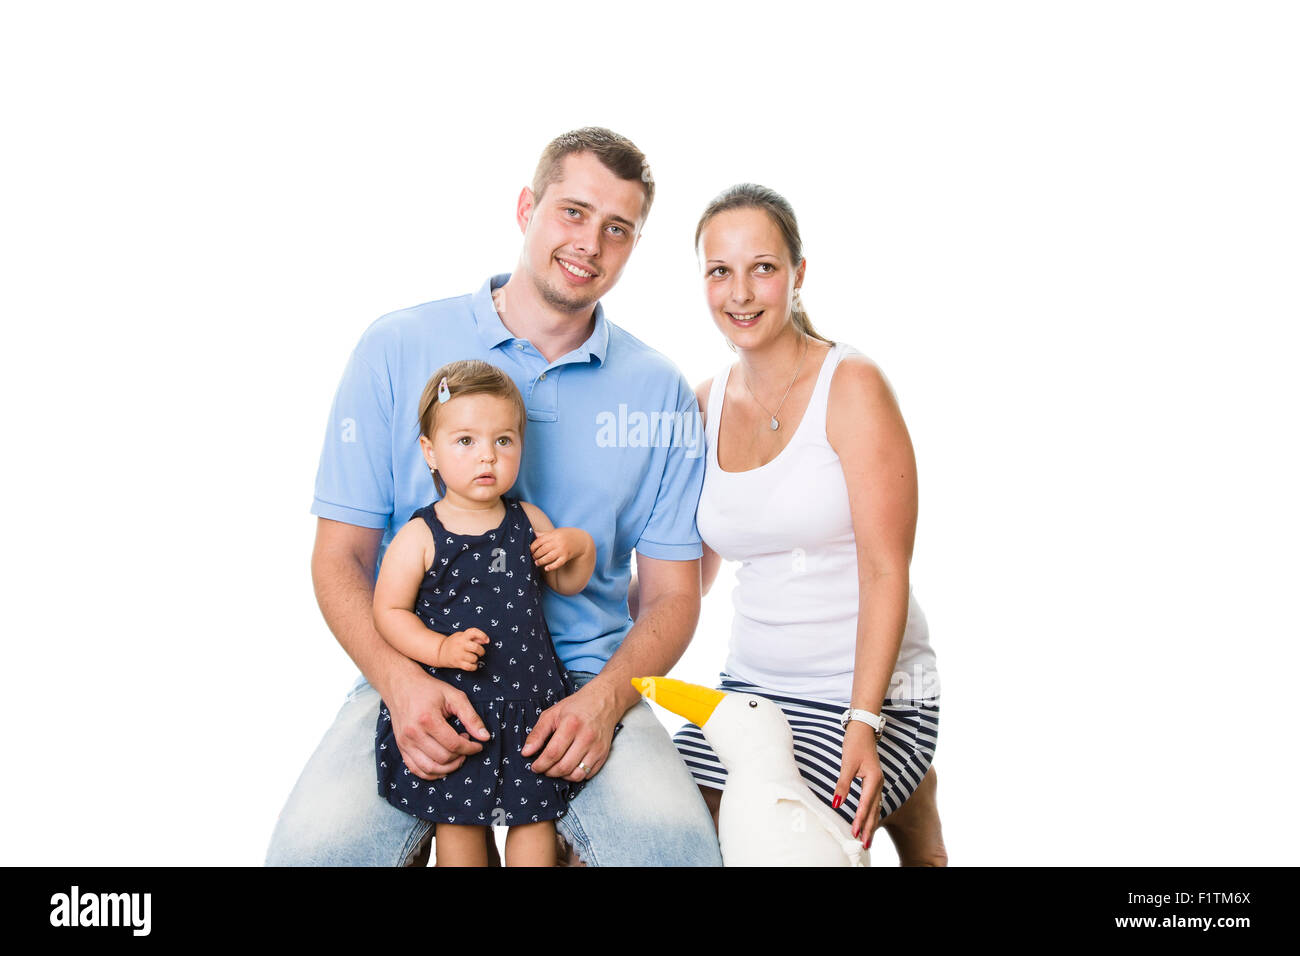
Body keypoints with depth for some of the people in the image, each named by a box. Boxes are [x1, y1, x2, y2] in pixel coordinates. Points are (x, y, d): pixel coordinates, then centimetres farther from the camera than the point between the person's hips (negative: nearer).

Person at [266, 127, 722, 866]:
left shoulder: (660, 391, 5)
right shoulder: (397, 350, 2)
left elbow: (672, 594, 6)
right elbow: (341, 558, 1)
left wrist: (604, 698, -14)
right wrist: (403, 683, -17)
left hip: (585, 679, 1)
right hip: (419, 680, 0)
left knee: (678, 843, -26)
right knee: (313, 848, -24)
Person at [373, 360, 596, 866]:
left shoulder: (528, 521, 2)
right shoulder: (420, 537, -10)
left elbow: (567, 585, 14)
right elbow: (389, 611, -7)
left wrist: (579, 547, -6)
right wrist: (439, 649, -22)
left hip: (531, 700, 3)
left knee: (535, 814, 12)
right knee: (458, 821, 10)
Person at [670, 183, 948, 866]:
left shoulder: (852, 386, -10)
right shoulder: (705, 405, 6)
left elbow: (885, 570, -15)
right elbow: (691, 573, 11)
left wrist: (864, 723, -23)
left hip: (868, 689, -5)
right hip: (749, 685, 6)